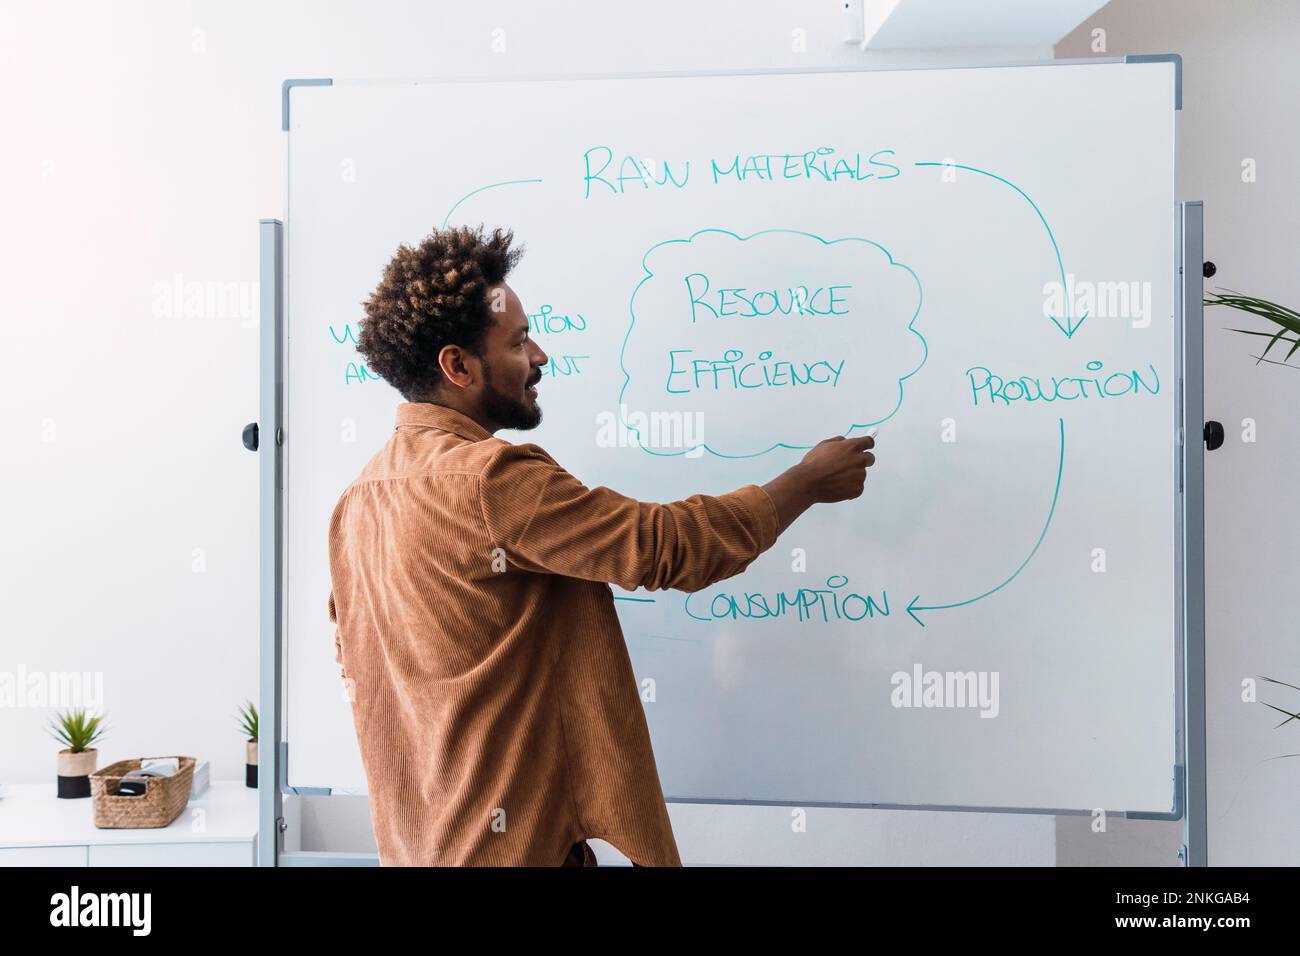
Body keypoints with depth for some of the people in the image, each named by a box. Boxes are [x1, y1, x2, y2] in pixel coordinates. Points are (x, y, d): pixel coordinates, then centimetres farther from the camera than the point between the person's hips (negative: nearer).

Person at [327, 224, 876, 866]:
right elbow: (668, 547, -23)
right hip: (508, 842, -8)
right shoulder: (489, 478, -25)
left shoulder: (358, 499, 3)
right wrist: (808, 481, -8)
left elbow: (353, 661, 11)